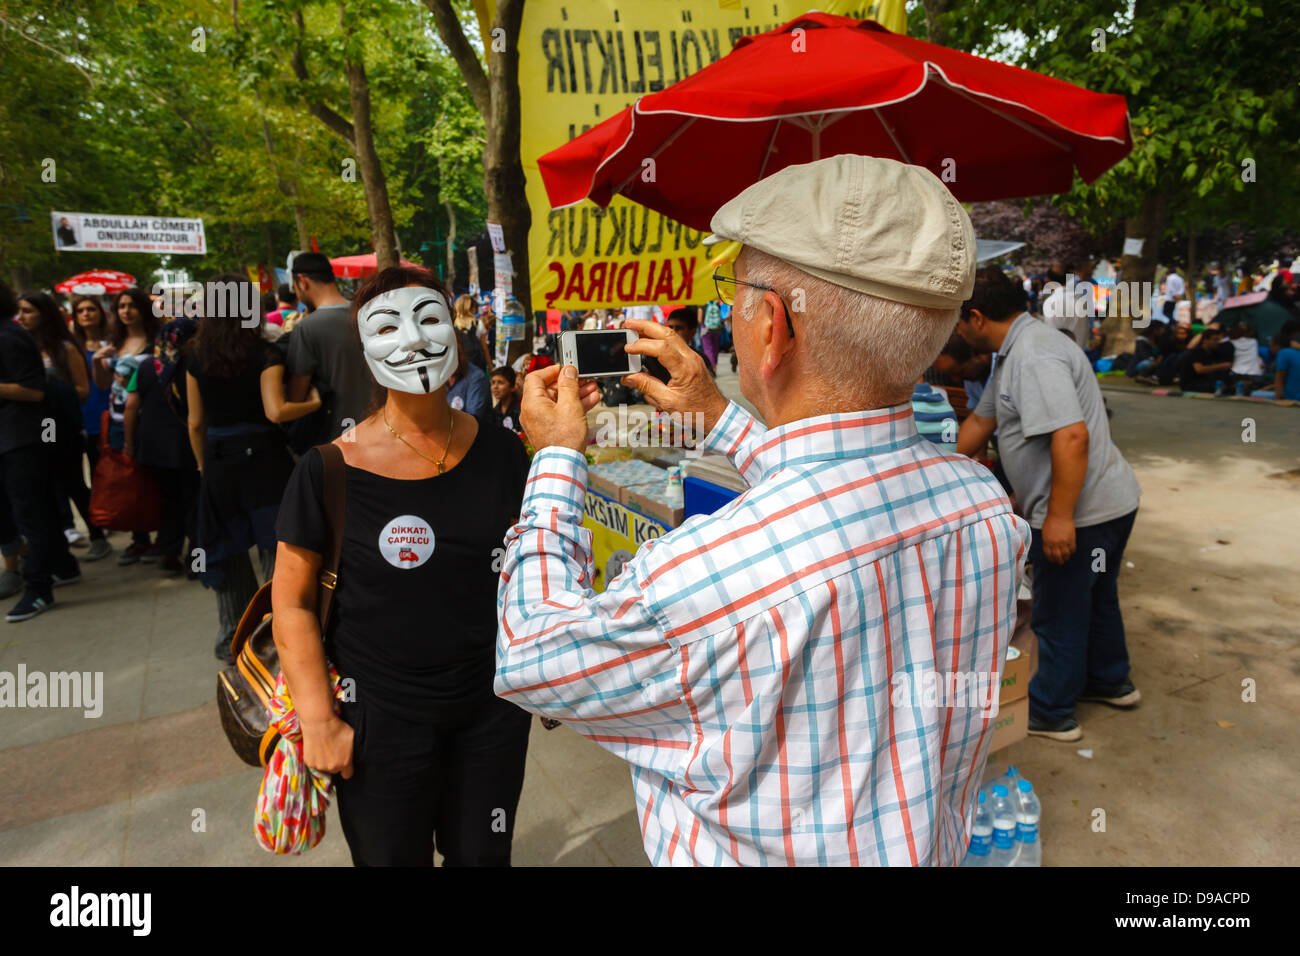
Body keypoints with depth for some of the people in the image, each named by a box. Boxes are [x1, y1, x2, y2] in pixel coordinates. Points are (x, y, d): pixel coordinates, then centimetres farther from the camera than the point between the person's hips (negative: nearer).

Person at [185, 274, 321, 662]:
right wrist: (314, 402, -6)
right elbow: (275, 411, -20)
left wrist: (204, 465, 16)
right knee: (275, 547, 6)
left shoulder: (197, 355, 2)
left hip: (219, 459, 4)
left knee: (226, 550, 14)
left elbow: (195, 422, 5)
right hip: (263, 457, -3)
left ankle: (232, 638, 24)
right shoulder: (264, 353, -9)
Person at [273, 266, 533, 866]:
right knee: (393, 858, 19)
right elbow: (292, 601, -8)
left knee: (483, 855, 21)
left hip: (492, 706, 3)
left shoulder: (497, 450, -7)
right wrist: (318, 722, -8)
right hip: (380, 719, -2)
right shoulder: (331, 470, -15)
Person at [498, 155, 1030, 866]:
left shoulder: (703, 576, -39)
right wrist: (720, 419, 6)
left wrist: (556, 459, -9)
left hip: (772, 850, -5)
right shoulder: (983, 506, -18)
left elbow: (530, 660, -20)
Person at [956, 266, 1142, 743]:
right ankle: (1110, 681, 48)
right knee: (1095, 598, 27)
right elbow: (980, 421, 19)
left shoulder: (1035, 359, -24)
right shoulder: (1015, 352, 11)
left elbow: (1071, 437, -33)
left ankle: (1050, 712, 23)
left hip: (1080, 510, -10)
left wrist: (1059, 517, -30)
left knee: (1059, 614, 6)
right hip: (1106, 501, 11)